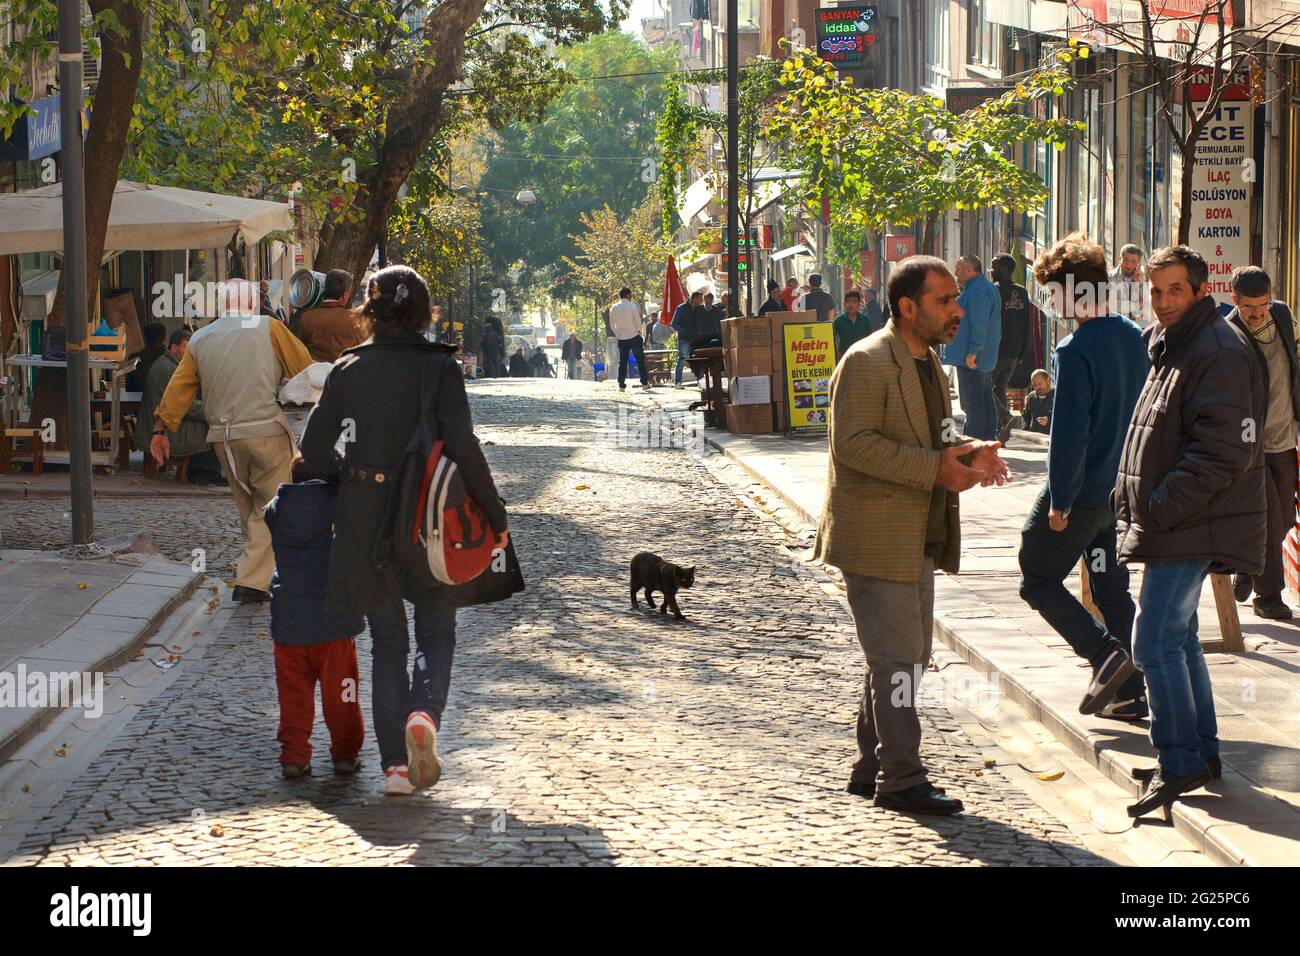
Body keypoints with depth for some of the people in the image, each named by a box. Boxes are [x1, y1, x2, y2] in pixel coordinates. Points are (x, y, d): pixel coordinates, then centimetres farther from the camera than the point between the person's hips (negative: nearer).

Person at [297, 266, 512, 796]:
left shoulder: (348, 369, 0)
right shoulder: (438, 366, -7)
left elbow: (314, 450, -1)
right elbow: (463, 446, -15)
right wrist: (495, 513, -7)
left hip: (366, 517, 2)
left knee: (387, 642, 12)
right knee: (436, 632, 14)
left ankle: (395, 763, 6)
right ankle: (424, 712, -16)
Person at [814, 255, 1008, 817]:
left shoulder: (926, 363, 15)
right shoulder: (867, 362, -15)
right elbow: (853, 443, -24)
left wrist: (966, 453, 3)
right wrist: (935, 468, -25)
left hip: (917, 541, 10)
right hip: (877, 542, -10)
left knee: (905, 657, 15)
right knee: (897, 660, -6)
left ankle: (872, 770, 25)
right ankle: (902, 780, 0)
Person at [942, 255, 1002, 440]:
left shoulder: (977, 291, -16)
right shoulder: (988, 288, 19)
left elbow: (979, 324, -23)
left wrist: (972, 352, -24)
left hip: (971, 361, -11)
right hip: (987, 360, 11)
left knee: (972, 405, -9)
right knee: (986, 402, 13)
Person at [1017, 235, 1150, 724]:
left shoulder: (1075, 351, -21)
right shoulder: (1135, 338, 4)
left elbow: (1069, 432, -22)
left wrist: (1059, 500, -15)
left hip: (1081, 492, -8)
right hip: (1122, 490, 8)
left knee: (1039, 580, 7)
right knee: (1112, 589, 16)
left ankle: (1106, 653, -7)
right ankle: (1129, 693, 15)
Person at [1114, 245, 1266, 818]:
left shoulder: (1219, 354, -17)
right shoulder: (1170, 346, 16)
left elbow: (1225, 453, -23)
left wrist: (1161, 509, -22)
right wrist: (1133, 503, 13)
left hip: (1191, 529, -10)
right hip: (1176, 526, 10)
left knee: (1155, 642, -10)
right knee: (1178, 635, 16)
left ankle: (1180, 763, -3)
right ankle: (1202, 751, 24)